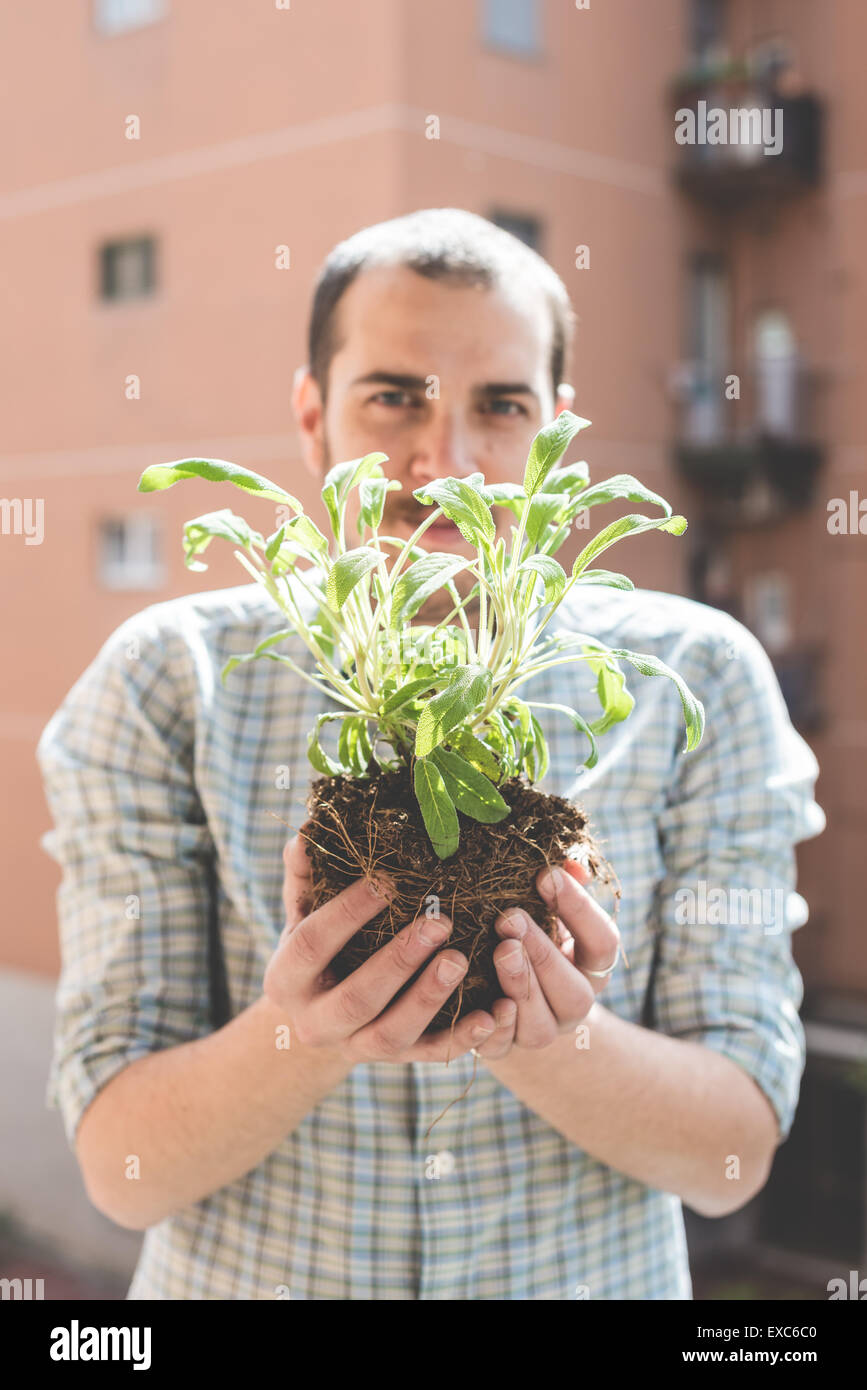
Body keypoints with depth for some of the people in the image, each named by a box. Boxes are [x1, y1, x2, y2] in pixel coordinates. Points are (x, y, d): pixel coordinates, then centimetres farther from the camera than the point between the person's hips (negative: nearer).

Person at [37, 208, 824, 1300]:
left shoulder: (696, 681, -10)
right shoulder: (168, 682, -12)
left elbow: (736, 1152, -11)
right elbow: (121, 1169, -14)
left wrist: (544, 1037, -29)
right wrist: (305, 1033, -32)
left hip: (599, 1279, 1)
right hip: (247, 1276, 0)